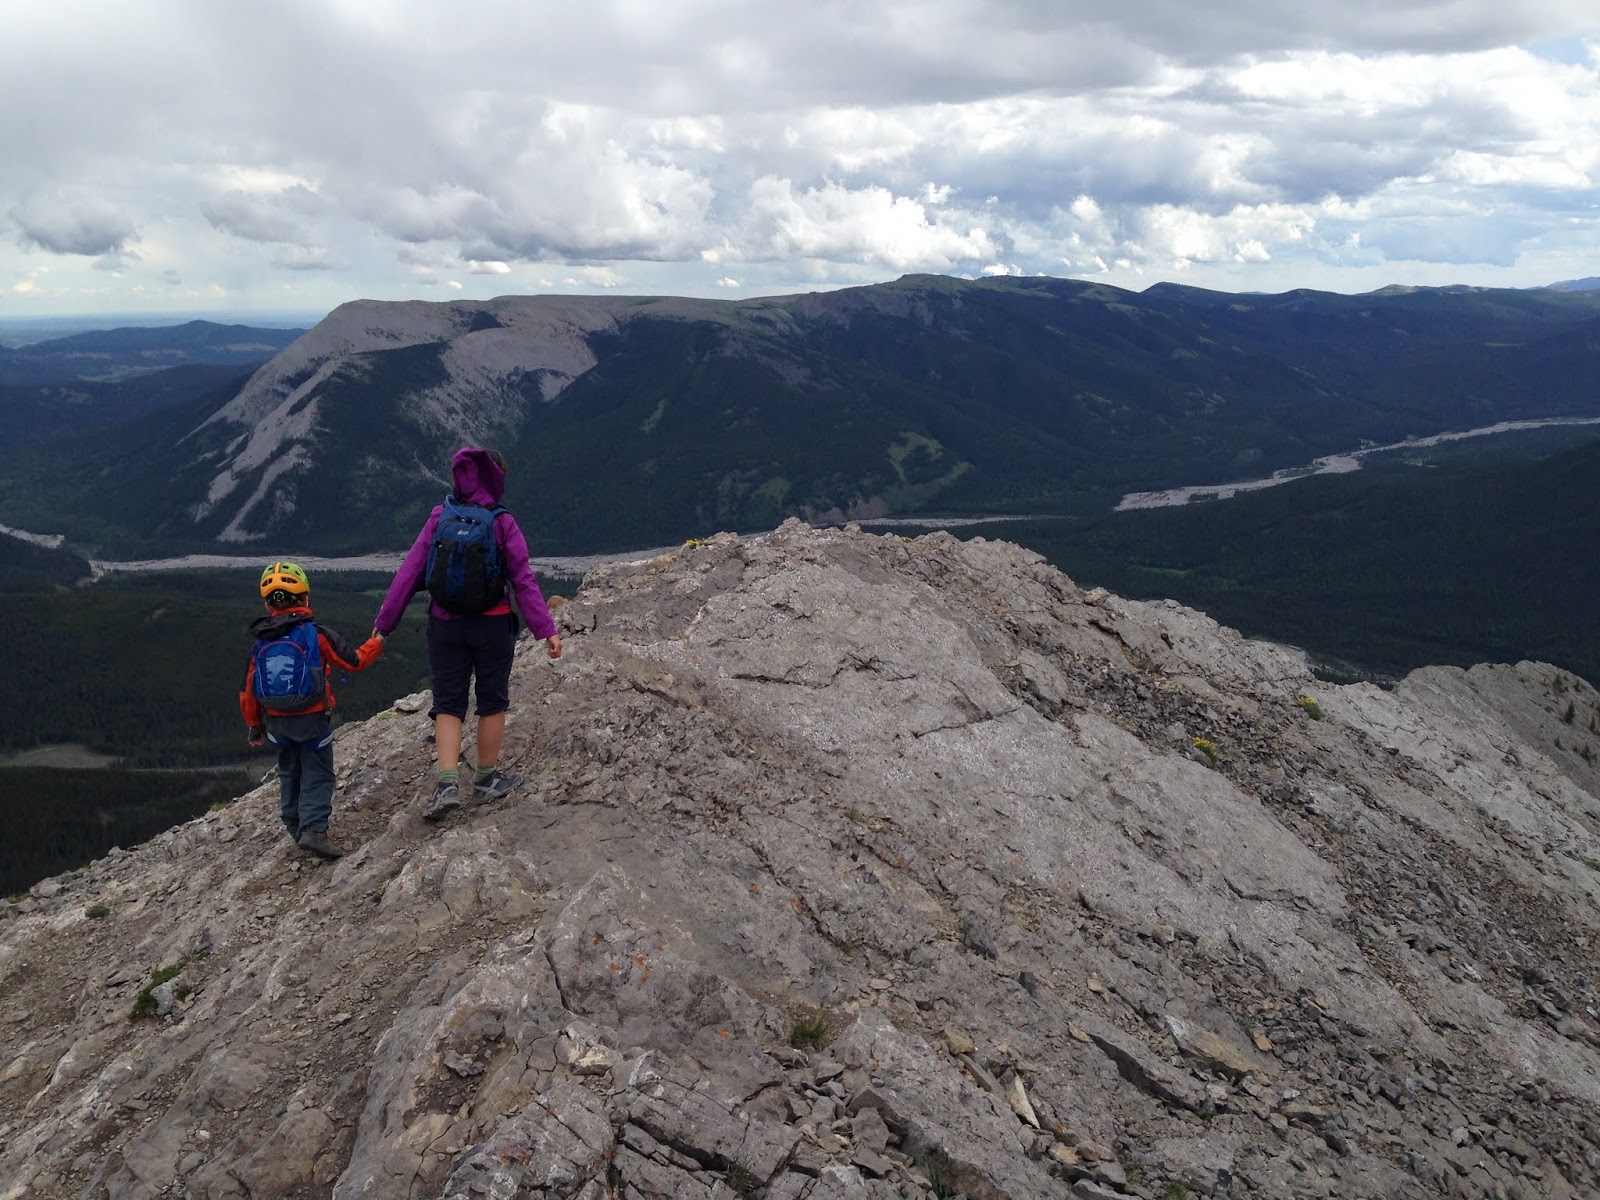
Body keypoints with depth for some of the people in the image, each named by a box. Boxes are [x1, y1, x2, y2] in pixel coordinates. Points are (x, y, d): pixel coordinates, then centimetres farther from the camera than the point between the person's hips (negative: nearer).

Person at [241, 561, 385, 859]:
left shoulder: (261, 643, 0)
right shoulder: (315, 634, -13)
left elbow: (249, 691, 5)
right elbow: (354, 661, -7)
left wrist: (255, 727, 19)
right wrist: (376, 643, 12)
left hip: (276, 721, 5)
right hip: (312, 719, -4)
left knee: (289, 771, 23)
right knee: (318, 774, 3)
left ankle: (294, 825, 33)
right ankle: (313, 829, -9)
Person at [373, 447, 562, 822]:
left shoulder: (439, 518, -4)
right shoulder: (502, 523, -10)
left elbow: (409, 571, -3)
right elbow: (524, 581, -11)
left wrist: (384, 620, 4)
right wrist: (547, 630, -7)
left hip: (445, 624, 2)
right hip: (492, 624, -2)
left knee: (448, 704, 9)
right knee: (492, 701, 14)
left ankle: (448, 784, -4)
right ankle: (486, 779, 24)